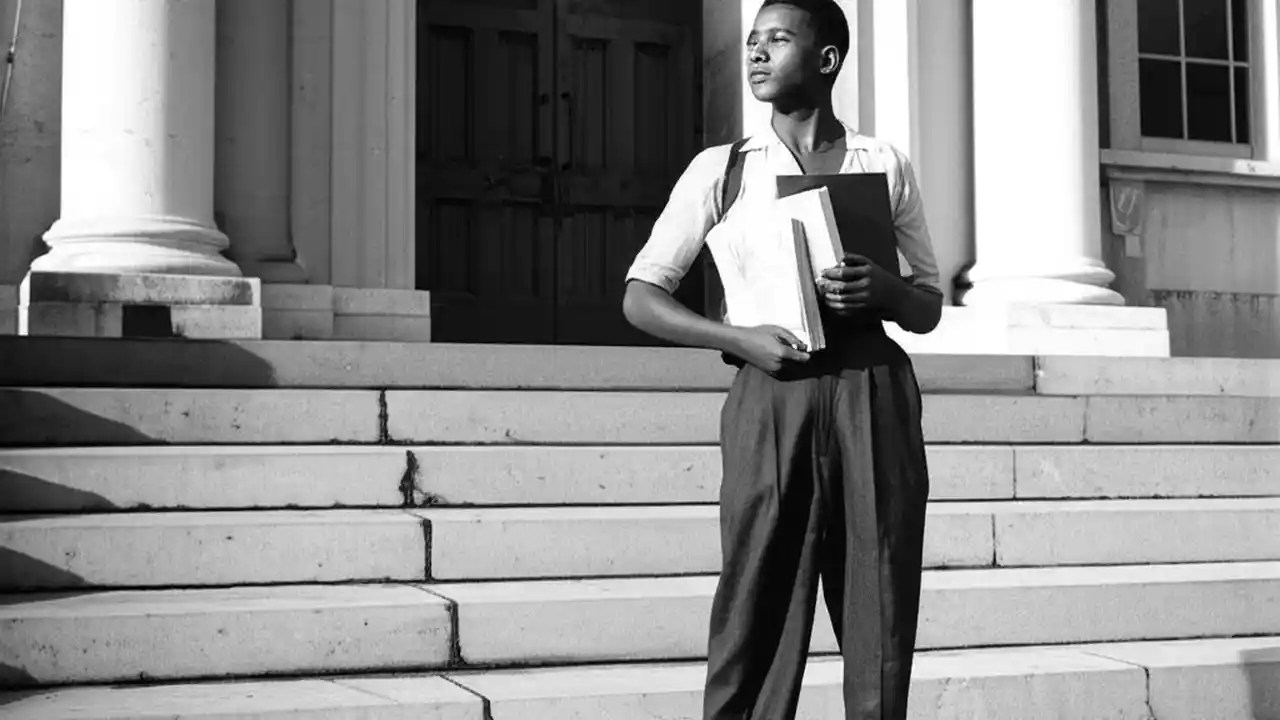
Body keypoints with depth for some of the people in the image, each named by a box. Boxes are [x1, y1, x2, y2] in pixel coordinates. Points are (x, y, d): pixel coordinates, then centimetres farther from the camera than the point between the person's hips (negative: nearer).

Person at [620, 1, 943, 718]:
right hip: (772, 393, -1)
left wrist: (883, 289, -8)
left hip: (876, 394, 1)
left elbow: (930, 308, 16)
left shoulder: (886, 166, 12)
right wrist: (741, 338, -9)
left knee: (881, 613, 2)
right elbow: (642, 296, 6)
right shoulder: (723, 169, 9)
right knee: (759, 611, -3)